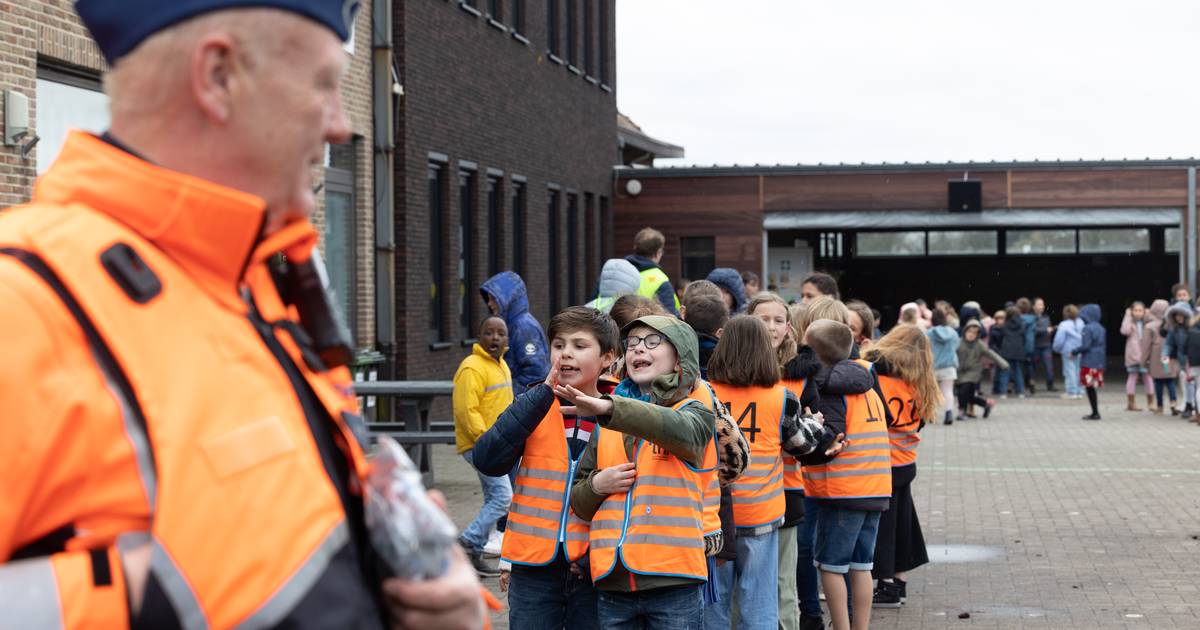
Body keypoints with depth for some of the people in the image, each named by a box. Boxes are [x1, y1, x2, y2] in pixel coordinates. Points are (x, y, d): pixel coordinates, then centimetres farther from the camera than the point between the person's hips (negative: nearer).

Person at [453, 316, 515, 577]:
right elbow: (466, 411, -23)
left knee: (494, 499, 13)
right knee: (503, 496, -16)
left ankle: (474, 554, 19)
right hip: (478, 445, -10)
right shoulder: (472, 368, -16)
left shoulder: (501, 365, 15)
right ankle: (468, 543, -9)